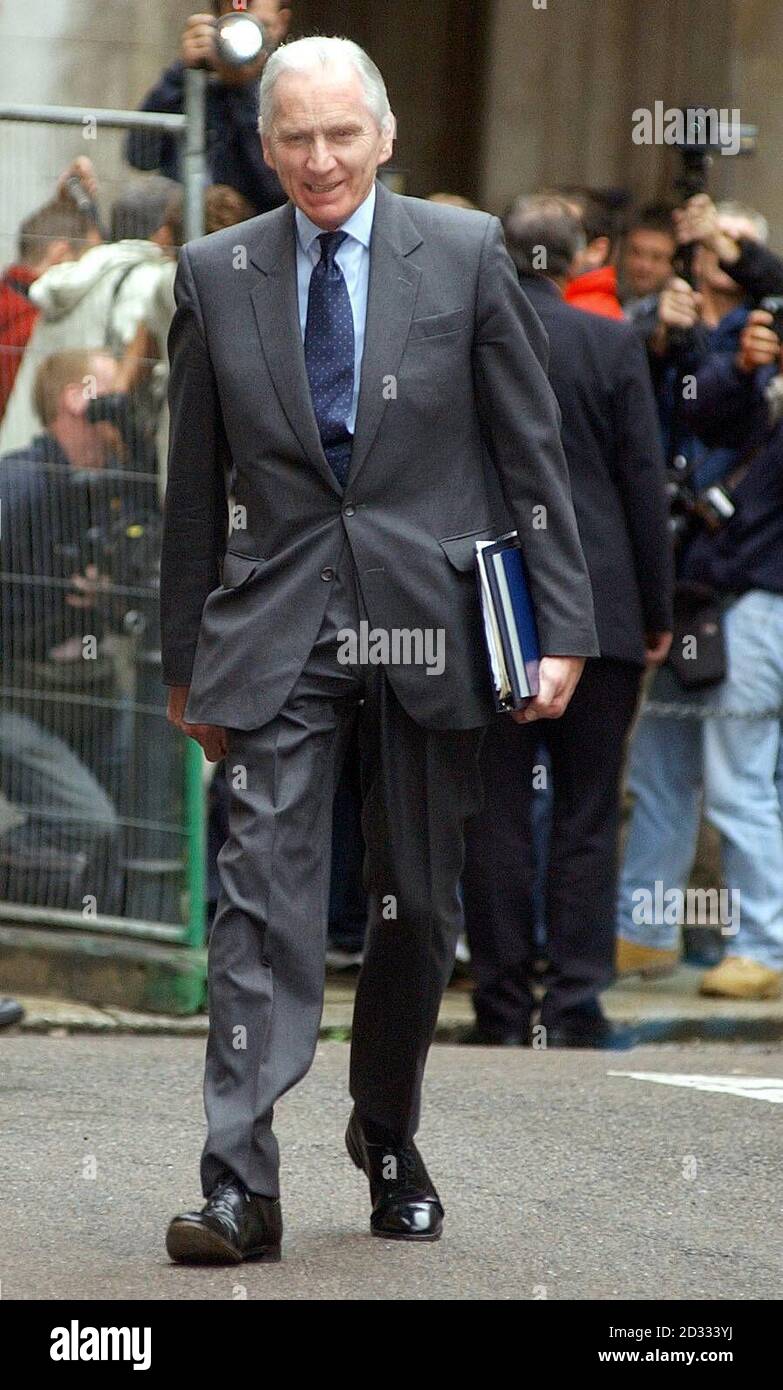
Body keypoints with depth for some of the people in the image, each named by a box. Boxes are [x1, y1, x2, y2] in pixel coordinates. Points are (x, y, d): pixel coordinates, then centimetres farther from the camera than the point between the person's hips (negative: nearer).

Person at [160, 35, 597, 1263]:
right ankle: (239, 1183, -16)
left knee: (418, 905, 9)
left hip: (428, 620, 0)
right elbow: (196, 484, 11)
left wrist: (563, 627, -1)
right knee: (265, 895, -11)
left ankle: (389, 1140, 29)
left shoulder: (465, 255, 1)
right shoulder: (216, 275, 5)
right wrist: (189, 661, 11)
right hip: (279, 630, 0)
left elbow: (534, 454, 4)